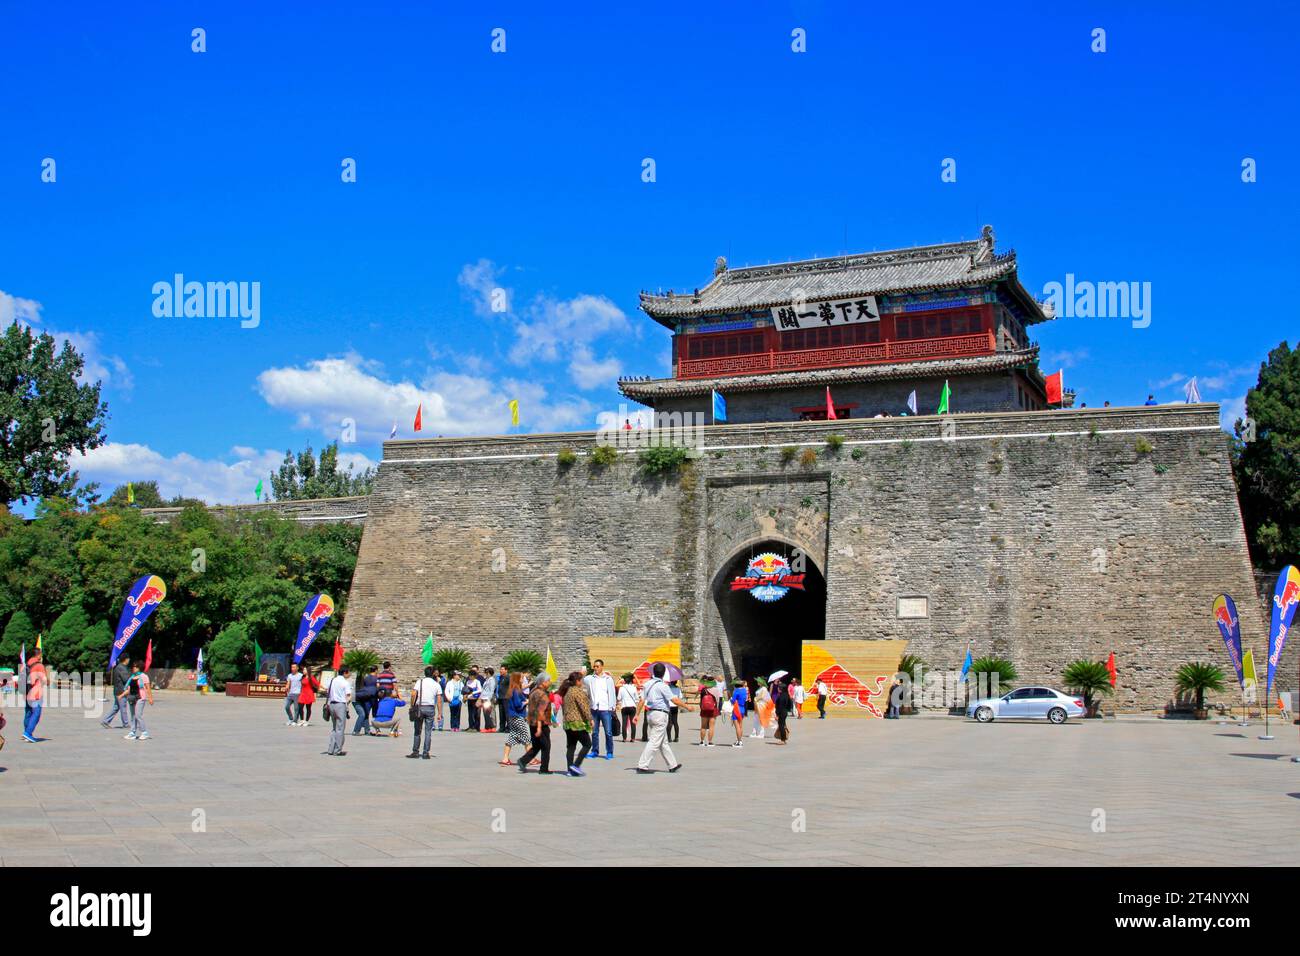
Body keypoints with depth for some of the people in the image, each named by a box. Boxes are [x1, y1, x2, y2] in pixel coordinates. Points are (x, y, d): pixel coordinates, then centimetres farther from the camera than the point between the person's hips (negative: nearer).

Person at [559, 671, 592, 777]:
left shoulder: (566, 692, 13)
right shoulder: (578, 691, -13)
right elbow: (584, 707, -16)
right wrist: (590, 719, -10)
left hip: (567, 723, 9)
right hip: (578, 723, -9)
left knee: (570, 746, 9)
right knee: (587, 744, 0)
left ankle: (571, 770, 7)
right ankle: (576, 765, -8)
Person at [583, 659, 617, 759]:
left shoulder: (608, 679, 2)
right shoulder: (590, 678, 9)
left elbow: (612, 694, 2)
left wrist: (611, 707, -2)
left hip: (605, 709, -3)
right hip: (594, 709, 3)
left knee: (608, 732, -3)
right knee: (594, 732, 10)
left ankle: (609, 752, 4)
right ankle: (595, 751, 19)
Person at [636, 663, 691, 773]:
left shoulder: (648, 684, 7)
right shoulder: (662, 686, -14)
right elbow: (674, 700, -16)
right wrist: (687, 706, -4)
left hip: (650, 713, 8)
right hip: (660, 714, -8)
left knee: (663, 742, 16)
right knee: (655, 742, -5)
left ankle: (673, 765, 25)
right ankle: (642, 766, -9)